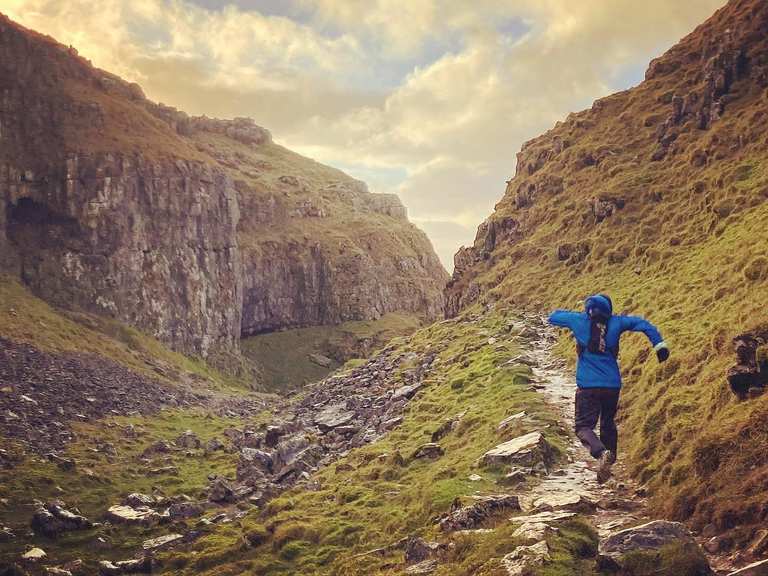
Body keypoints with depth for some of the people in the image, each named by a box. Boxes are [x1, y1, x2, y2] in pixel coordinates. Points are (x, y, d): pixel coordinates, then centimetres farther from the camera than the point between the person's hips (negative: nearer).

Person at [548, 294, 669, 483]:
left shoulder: (579, 320, -1)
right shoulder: (615, 322, 3)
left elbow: (553, 317, 13)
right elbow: (643, 324, 0)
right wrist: (659, 345, 0)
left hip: (588, 386, -3)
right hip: (613, 385, 3)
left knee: (584, 427, -3)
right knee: (608, 423, 22)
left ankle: (601, 453, -29)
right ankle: (609, 460, 27)